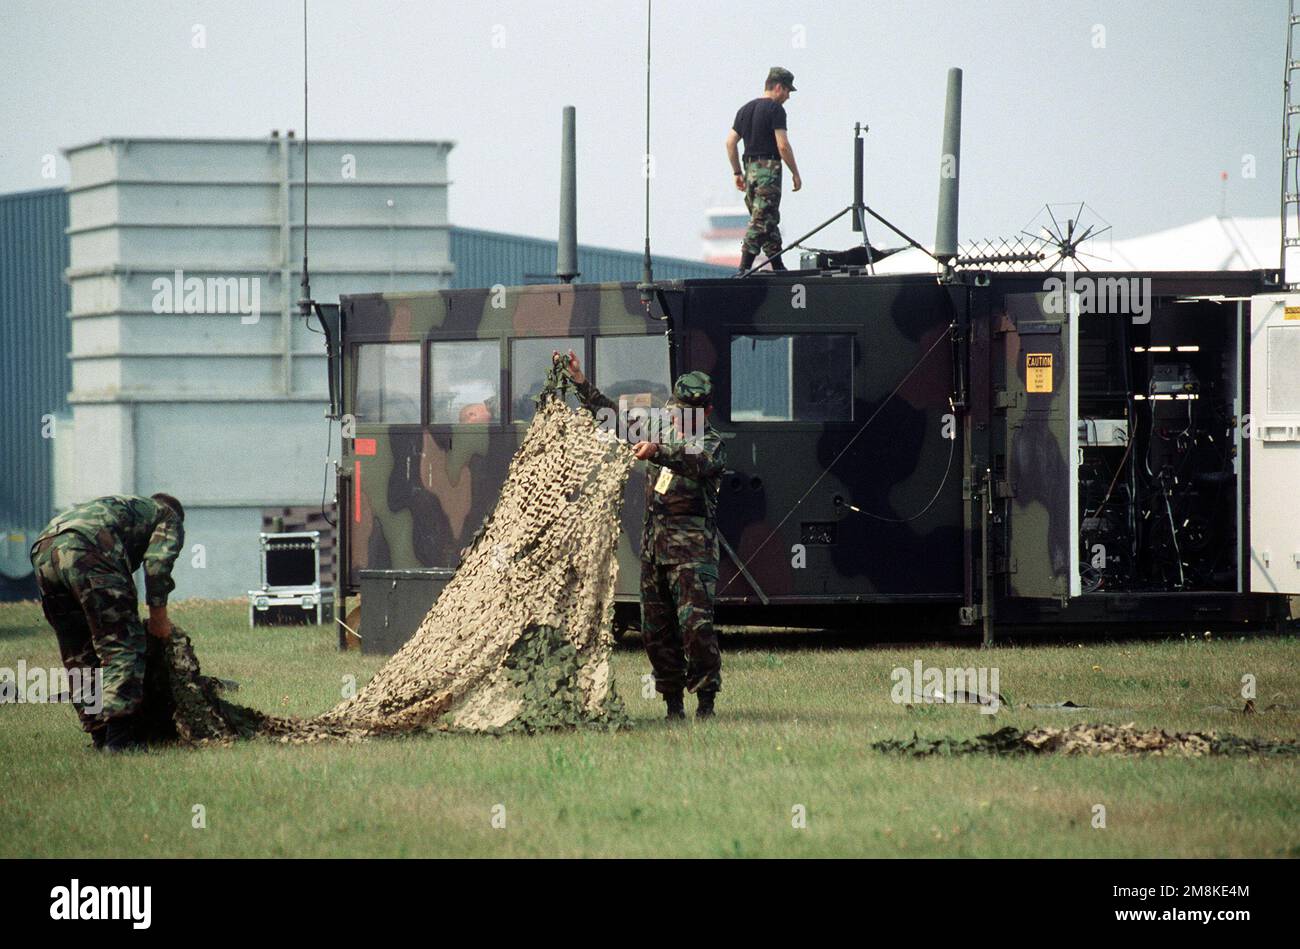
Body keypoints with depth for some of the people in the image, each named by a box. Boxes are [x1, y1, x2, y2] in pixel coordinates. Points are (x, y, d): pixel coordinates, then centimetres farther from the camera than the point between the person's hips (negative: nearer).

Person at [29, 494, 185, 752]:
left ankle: (100, 735, 13)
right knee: (123, 647, -5)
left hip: (43, 552, 7)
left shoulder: (122, 504, 44)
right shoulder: (169, 518, 25)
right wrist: (159, 615, 12)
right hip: (87, 550, -7)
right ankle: (118, 738, -16)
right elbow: (157, 562, 5)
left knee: (79, 654, 14)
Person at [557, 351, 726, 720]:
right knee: (656, 630, 5)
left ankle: (706, 700, -13)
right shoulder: (663, 434, 16)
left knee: (696, 624, -17)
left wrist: (657, 452, -44)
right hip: (654, 545, 7)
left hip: (692, 548, -7)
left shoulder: (712, 444, -4)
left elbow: (696, 463, -27)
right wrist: (580, 383, 21)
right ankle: (673, 702, 10)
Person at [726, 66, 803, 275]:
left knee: (770, 220, 14)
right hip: (769, 168, -8)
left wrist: (738, 172, 19)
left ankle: (778, 267, 17)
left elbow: (730, 142, 15)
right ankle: (743, 269, -16)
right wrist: (795, 173, -6)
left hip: (750, 169, 8)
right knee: (761, 222, -9)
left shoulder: (745, 109, 15)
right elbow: (783, 145, -14)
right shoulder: (775, 109, -8)